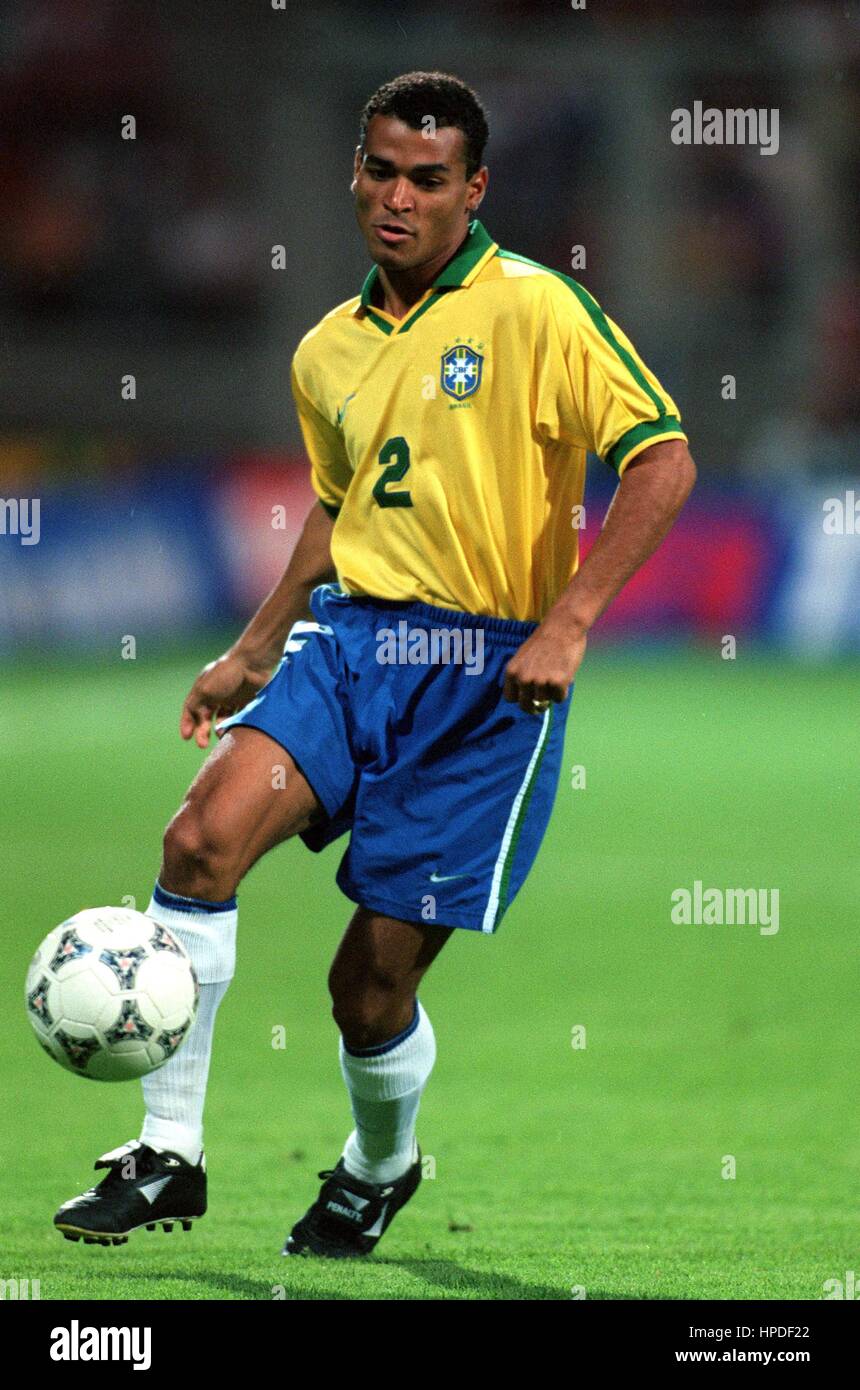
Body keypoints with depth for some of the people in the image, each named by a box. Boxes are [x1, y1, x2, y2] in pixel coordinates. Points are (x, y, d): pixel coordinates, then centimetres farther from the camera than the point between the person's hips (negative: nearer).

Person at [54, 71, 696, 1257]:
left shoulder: (533, 308, -7)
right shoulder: (328, 353, 13)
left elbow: (663, 460, -13)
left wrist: (568, 623, -21)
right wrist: (253, 655, 25)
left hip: (483, 668, -5)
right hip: (347, 635, 5)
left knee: (373, 978, -2)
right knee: (206, 831, -23)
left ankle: (381, 1169, 32)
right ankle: (170, 1152, -15)